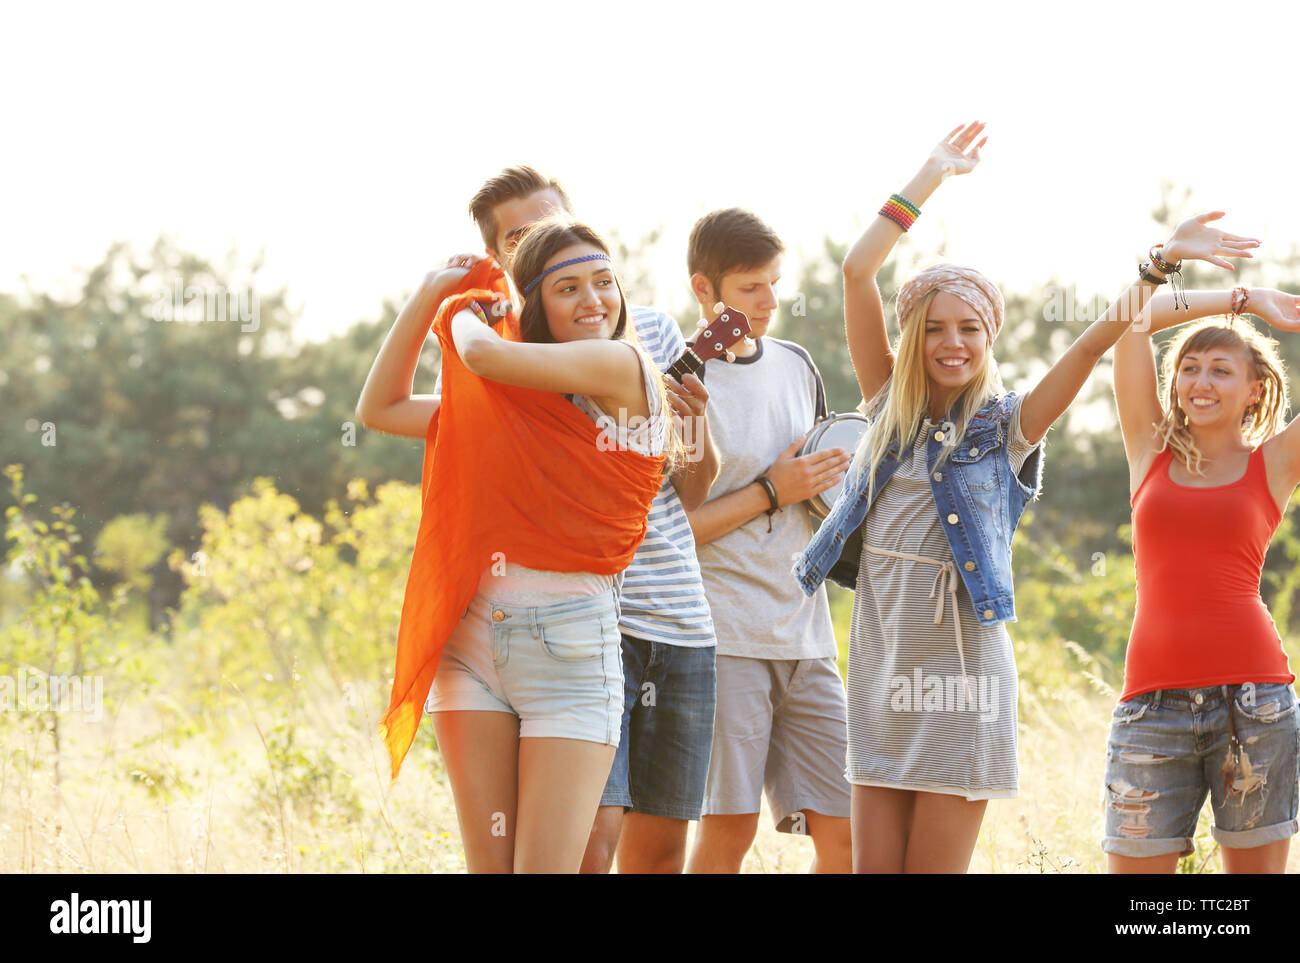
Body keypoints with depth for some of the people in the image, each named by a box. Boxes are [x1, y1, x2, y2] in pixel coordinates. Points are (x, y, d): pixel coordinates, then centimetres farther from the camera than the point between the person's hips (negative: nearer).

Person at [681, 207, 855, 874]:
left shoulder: (796, 366, 14)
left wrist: (832, 484, 6)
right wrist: (771, 492, -12)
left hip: (805, 635, 6)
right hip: (723, 633, -6)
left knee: (846, 832, 0)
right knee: (729, 828, -9)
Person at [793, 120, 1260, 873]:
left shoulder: (1007, 426, 0)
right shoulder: (891, 410, 6)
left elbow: (1093, 345, -13)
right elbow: (858, 272, 1)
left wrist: (1157, 268, -25)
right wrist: (930, 178, 1)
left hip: (961, 669, -3)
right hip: (881, 663, 3)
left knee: (935, 865, -1)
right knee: (874, 864, 4)